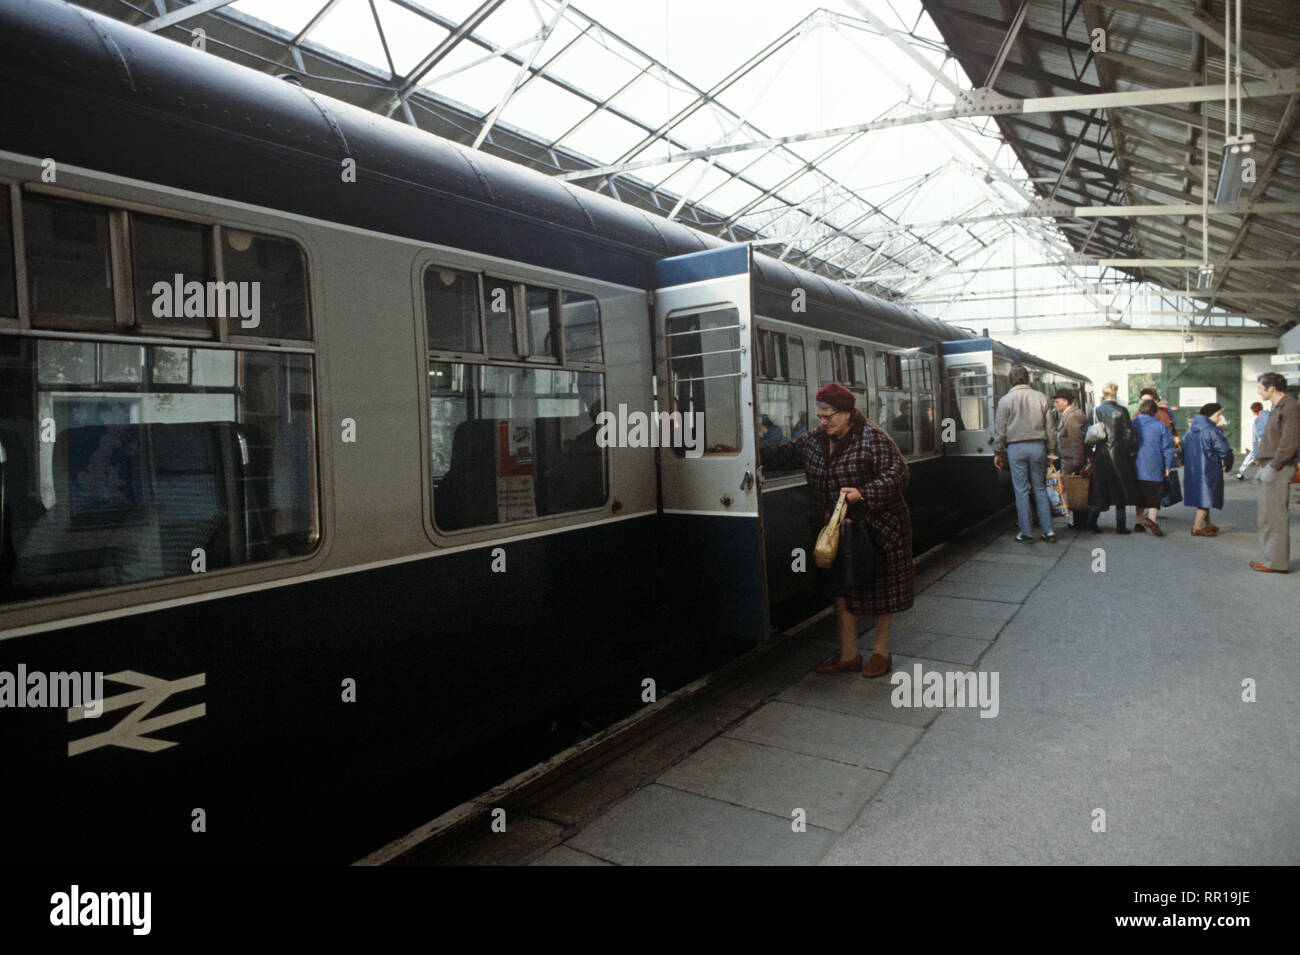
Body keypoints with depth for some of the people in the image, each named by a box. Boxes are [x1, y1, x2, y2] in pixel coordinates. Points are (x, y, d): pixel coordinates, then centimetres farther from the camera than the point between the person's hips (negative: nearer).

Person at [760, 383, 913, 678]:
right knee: (842, 590, 10)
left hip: (876, 528, -6)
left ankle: (881, 651, 22)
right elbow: (784, 453, 15)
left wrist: (863, 493, -28)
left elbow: (898, 473, -17)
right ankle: (848, 654, 22)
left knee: (880, 590, 6)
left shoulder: (873, 437, -13)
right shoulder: (815, 439, 6)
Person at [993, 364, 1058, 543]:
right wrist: (1051, 449, 16)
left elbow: (1000, 429, -2)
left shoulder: (1006, 400, -4)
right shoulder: (1041, 397, 4)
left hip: (1016, 447, -3)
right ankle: (1048, 531, 11)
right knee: (1040, 488, 11)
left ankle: (1026, 533, 5)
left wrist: (998, 452, 6)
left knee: (1021, 491, 1)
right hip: (1038, 446, 3)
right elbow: (1050, 427, 8)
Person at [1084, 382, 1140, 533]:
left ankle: (1093, 515, -9)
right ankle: (1120, 525, 9)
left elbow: (1088, 434, 1)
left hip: (1100, 454, 2)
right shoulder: (1121, 411, -5)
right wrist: (1129, 451, 6)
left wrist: (1090, 455, 7)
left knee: (1100, 489, 10)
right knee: (1120, 489, 6)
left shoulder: (1096, 411, 2)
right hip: (1118, 454, -2)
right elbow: (1128, 434, -7)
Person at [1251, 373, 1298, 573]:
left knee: (1274, 517, -7)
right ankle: (1271, 557, 18)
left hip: (1278, 470, -10)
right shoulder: (1278, 408, 18)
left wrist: (1273, 467, -19)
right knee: (1268, 516, 12)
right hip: (1270, 468, 10)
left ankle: (1278, 562, -2)